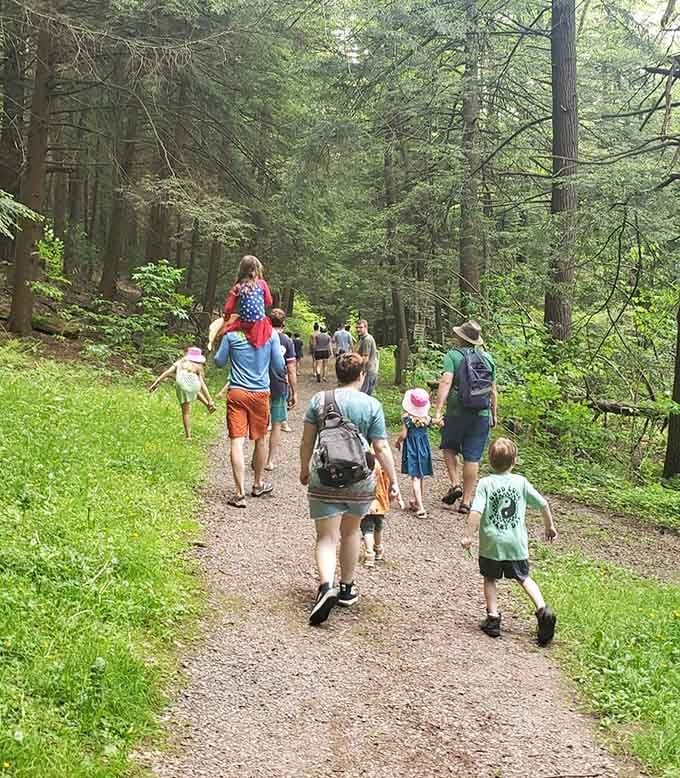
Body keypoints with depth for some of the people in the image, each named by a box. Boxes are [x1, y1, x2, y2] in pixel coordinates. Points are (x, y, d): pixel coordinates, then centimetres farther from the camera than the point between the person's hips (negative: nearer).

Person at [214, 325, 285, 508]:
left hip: (236, 392, -1)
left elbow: (219, 362, 5)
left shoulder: (231, 334, -5)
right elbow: (279, 367, 0)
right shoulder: (271, 334, -5)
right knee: (261, 439, 18)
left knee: (237, 441, -2)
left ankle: (240, 493, -8)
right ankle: (258, 483, 34)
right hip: (261, 392, 1)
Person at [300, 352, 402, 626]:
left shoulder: (319, 399, 0)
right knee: (351, 531, 22)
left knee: (327, 537, 2)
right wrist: (393, 481, 3)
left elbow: (307, 441, 4)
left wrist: (304, 469, 19)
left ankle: (327, 586, -22)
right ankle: (347, 588, 31)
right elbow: (381, 449, -5)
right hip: (360, 480, 1)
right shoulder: (371, 405, -4)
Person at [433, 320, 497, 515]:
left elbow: (445, 382, -18)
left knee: (449, 447, 22)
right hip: (482, 415, 3)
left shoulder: (453, 356, -5)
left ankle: (455, 484, 7)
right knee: (472, 458, 7)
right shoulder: (488, 358, 8)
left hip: (457, 413, -3)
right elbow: (493, 390, 12)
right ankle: (466, 501, 11)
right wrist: (494, 414, 22)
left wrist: (438, 412, -22)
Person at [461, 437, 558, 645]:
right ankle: (543, 609, -1)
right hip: (516, 543, 2)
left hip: (491, 544, -2)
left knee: (490, 579, 16)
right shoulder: (521, 482, -2)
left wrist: (468, 535, -12)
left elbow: (476, 512, -19)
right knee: (524, 578, 17)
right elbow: (543, 504, 4)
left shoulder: (485, 483, -10)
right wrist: (550, 526, 19)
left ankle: (493, 618, 11)